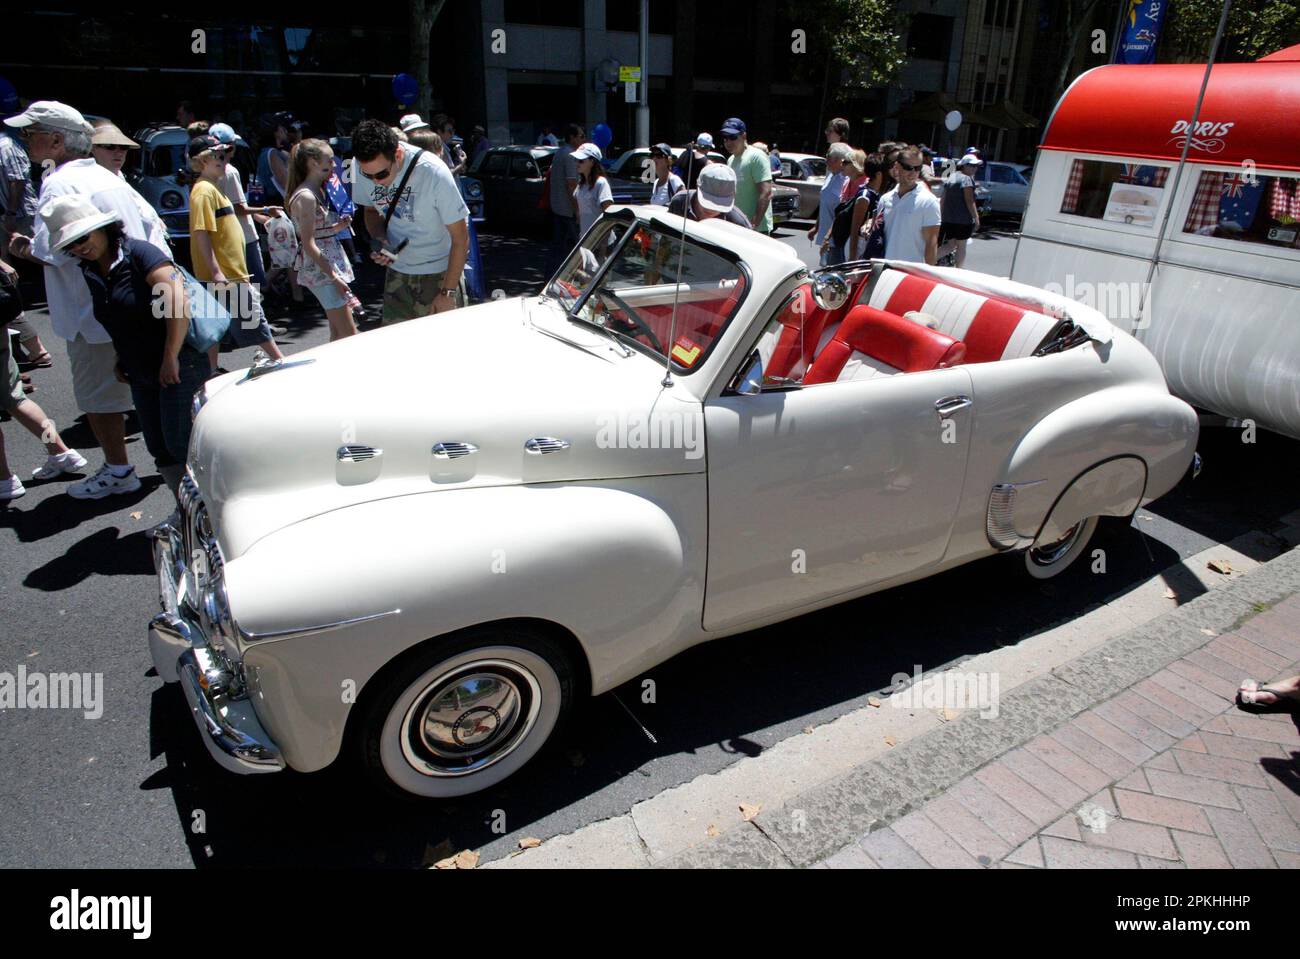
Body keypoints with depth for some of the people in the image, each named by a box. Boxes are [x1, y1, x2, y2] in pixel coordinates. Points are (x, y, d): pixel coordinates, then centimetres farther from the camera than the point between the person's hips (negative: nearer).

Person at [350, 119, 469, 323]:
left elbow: (461, 238, -19)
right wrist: (379, 240, -13)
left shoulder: (433, 173, -25)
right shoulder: (361, 166, -10)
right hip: (397, 271, 4)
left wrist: (448, 293, -18)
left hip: (440, 273, -4)